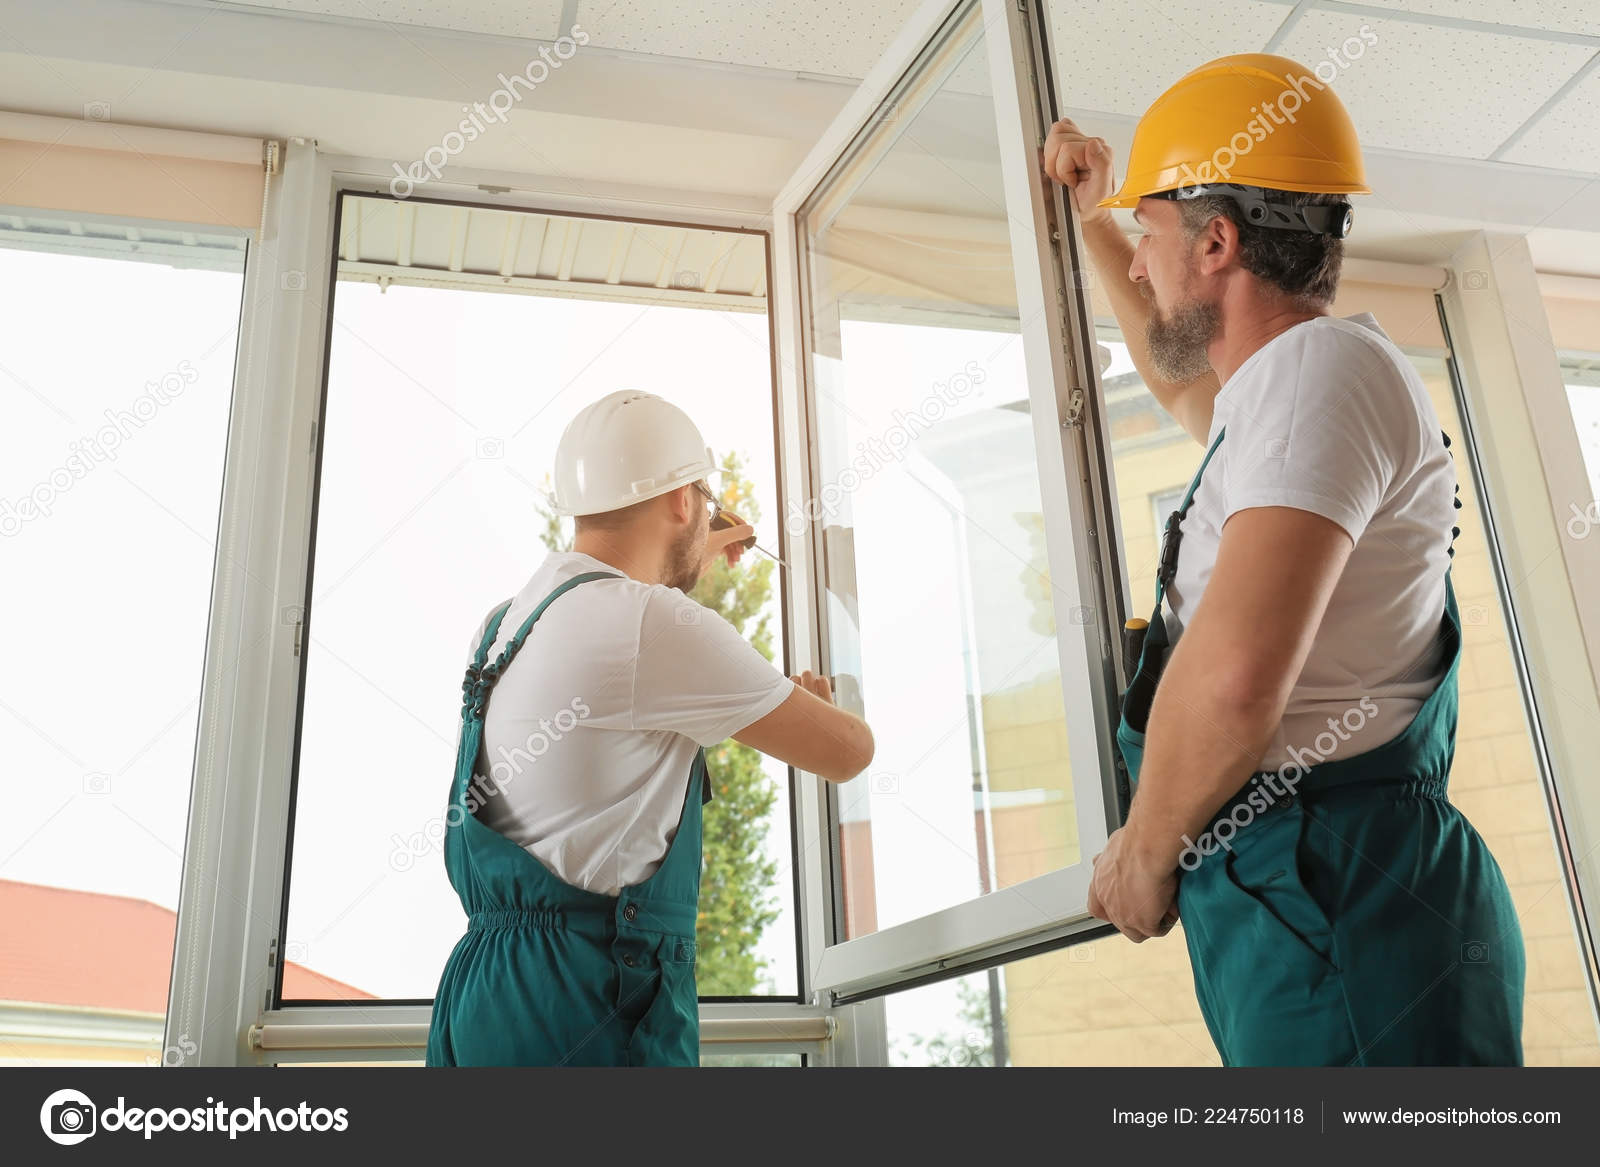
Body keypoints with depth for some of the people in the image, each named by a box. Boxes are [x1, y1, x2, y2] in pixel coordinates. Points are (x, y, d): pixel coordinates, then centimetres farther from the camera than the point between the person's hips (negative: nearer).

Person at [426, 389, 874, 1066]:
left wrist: (690, 564, 47)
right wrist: (816, 700, 17)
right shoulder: (657, 626, -15)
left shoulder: (511, 619, 11)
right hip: (588, 1010, -9)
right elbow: (848, 752, -6)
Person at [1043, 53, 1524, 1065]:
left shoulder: (1324, 363, -14)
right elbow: (1179, 377, 47)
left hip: (1341, 912, -10)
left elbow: (1235, 672, -27)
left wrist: (1145, 848, -11)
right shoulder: (1281, 386, 20)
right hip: (1301, 905, 10)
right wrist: (1094, 219, 50)